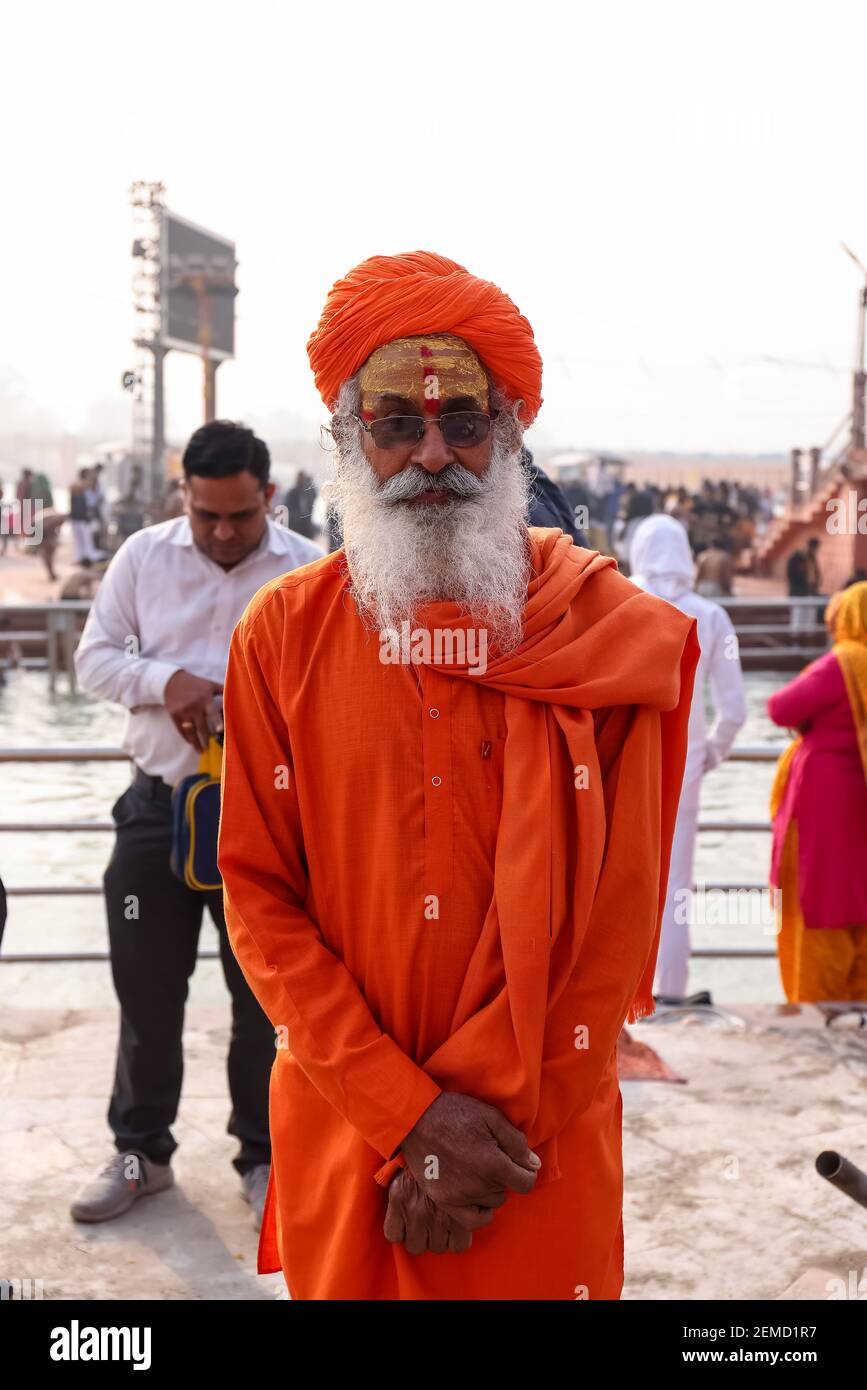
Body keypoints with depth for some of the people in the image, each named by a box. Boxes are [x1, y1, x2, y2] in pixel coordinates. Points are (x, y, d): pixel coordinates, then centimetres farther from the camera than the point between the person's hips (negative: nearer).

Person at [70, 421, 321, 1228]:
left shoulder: (310, 572, -4)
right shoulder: (143, 556, 0)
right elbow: (93, 656, 2)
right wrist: (165, 682, -16)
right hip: (158, 804, 2)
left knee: (264, 994, 8)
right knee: (146, 986, 11)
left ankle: (262, 1157, 25)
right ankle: (140, 1151, 29)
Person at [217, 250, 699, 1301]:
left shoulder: (608, 634, -5)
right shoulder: (284, 633, -2)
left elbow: (614, 919, -6)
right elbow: (260, 898, -4)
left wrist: (485, 1113, -11)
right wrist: (412, 1112, -13)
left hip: (541, 1133, -1)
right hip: (342, 1129, 1)